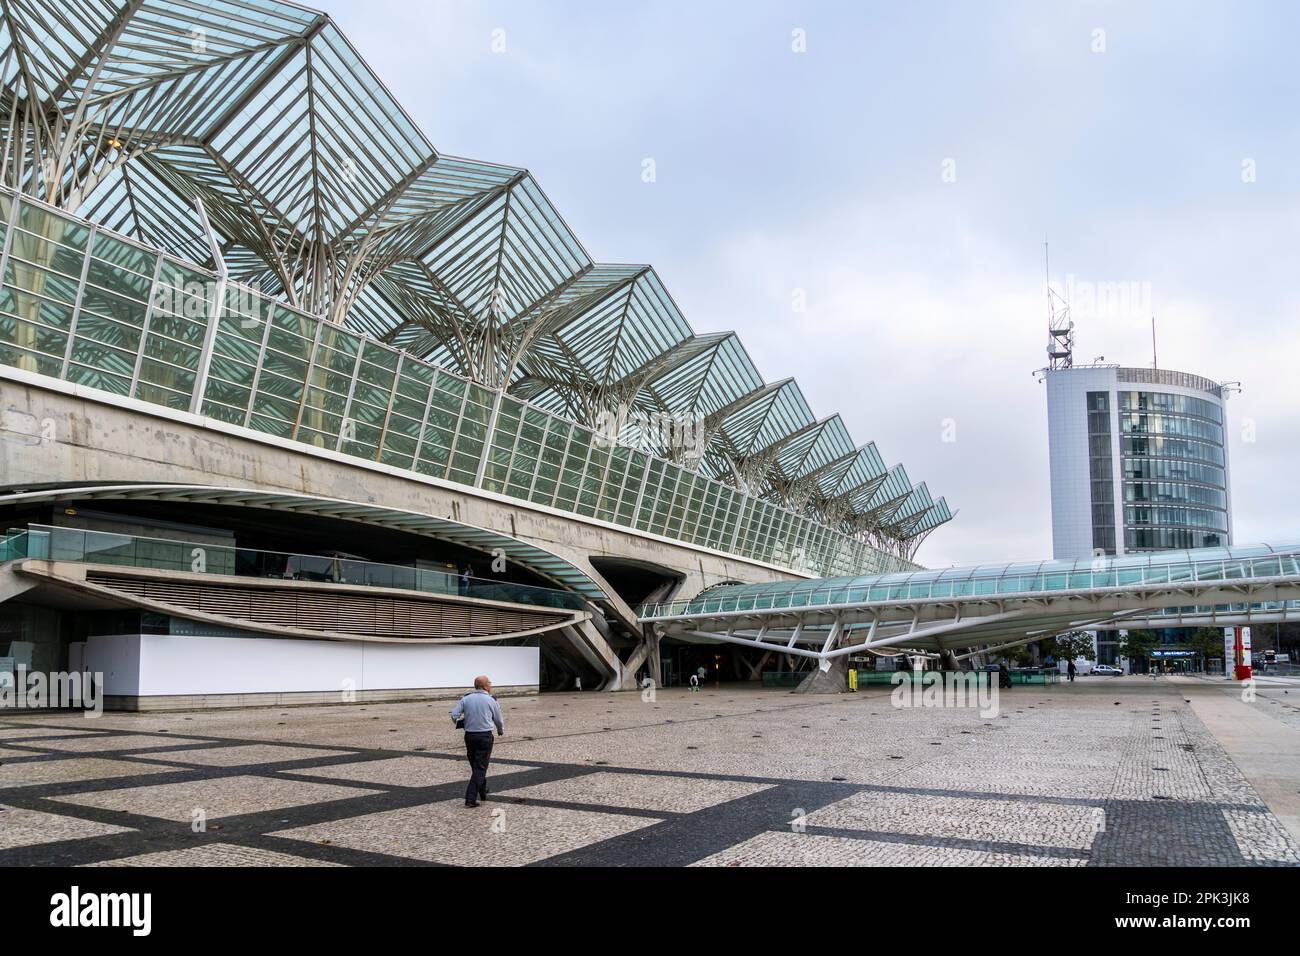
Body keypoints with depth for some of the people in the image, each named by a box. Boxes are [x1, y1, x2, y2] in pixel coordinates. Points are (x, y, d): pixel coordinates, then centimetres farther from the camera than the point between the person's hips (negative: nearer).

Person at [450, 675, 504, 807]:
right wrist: (501, 731, 28)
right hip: (485, 736, -4)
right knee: (480, 768, -2)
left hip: (469, 736, 4)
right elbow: (499, 720, 6)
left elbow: (454, 714, -6)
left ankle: (483, 792, 32)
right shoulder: (491, 701, -2)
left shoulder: (466, 699, 3)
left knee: (475, 766, 19)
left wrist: (459, 723, 17)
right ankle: (471, 798, -11)